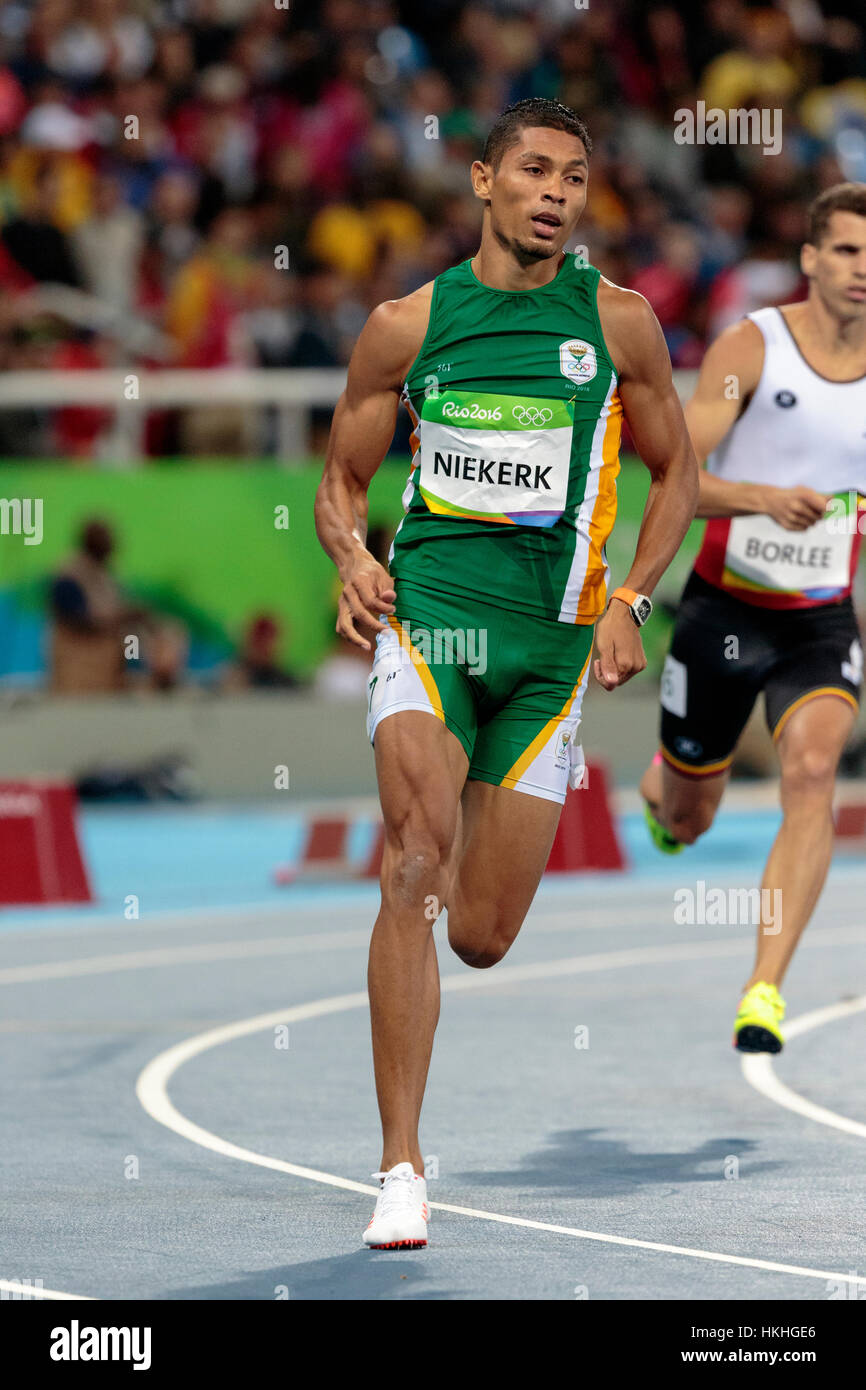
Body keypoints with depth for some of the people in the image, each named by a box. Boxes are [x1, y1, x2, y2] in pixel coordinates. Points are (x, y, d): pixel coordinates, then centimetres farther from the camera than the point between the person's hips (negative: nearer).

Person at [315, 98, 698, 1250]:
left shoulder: (619, 322, 5)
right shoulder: (408, 324, 4)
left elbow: (676, 474, 15)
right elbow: (342, 479, 13)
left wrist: (628, 601, 2)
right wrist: (353, 559, -8)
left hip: (554, 638, 1)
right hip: (429, 612, -1)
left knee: (482, 938, 3)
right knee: (417, 870, -23)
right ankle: (401, 1168, -22)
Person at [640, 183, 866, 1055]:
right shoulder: (750, 347, -10)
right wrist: (763, 498, -34)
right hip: (725, 607, -1)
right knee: (688, 818, 12)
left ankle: (765, 990, -26)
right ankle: (657, 786, 53)